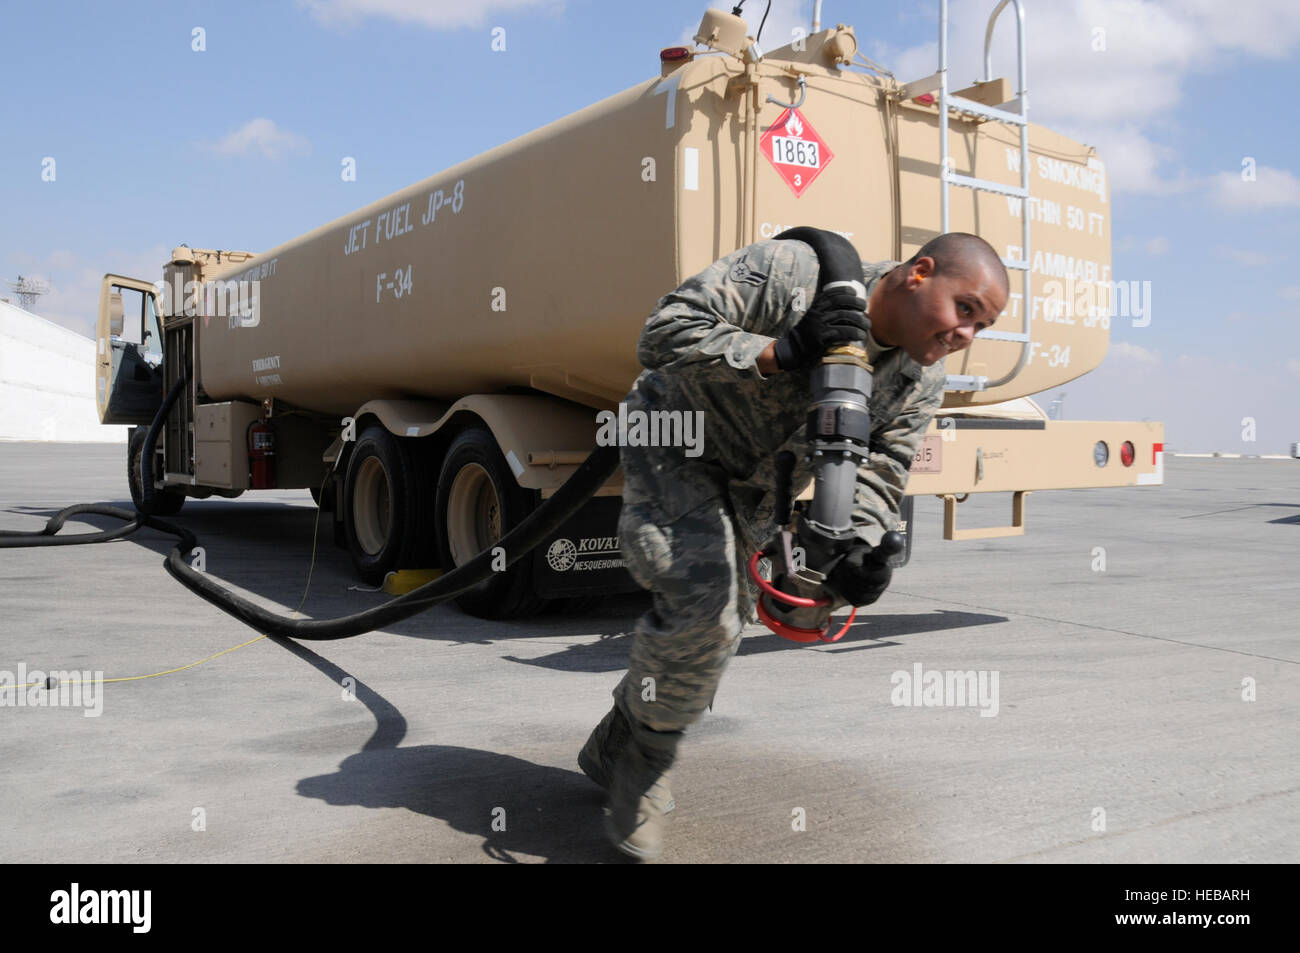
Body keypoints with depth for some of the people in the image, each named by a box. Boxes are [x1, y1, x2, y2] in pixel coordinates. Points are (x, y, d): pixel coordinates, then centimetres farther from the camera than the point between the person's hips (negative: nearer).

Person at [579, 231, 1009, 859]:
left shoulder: (920, 383, -11)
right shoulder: (790, 274, -30)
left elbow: (878, 476, -12)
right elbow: (664, 334, -33)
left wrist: (864, 546, -33)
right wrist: (782, 353, -40)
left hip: (751, 498, 7)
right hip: (676, 446, -7)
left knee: (721, 630, 11)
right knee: (702, 602, -25)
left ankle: (613, 755, 34)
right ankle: (646, 752, 1)